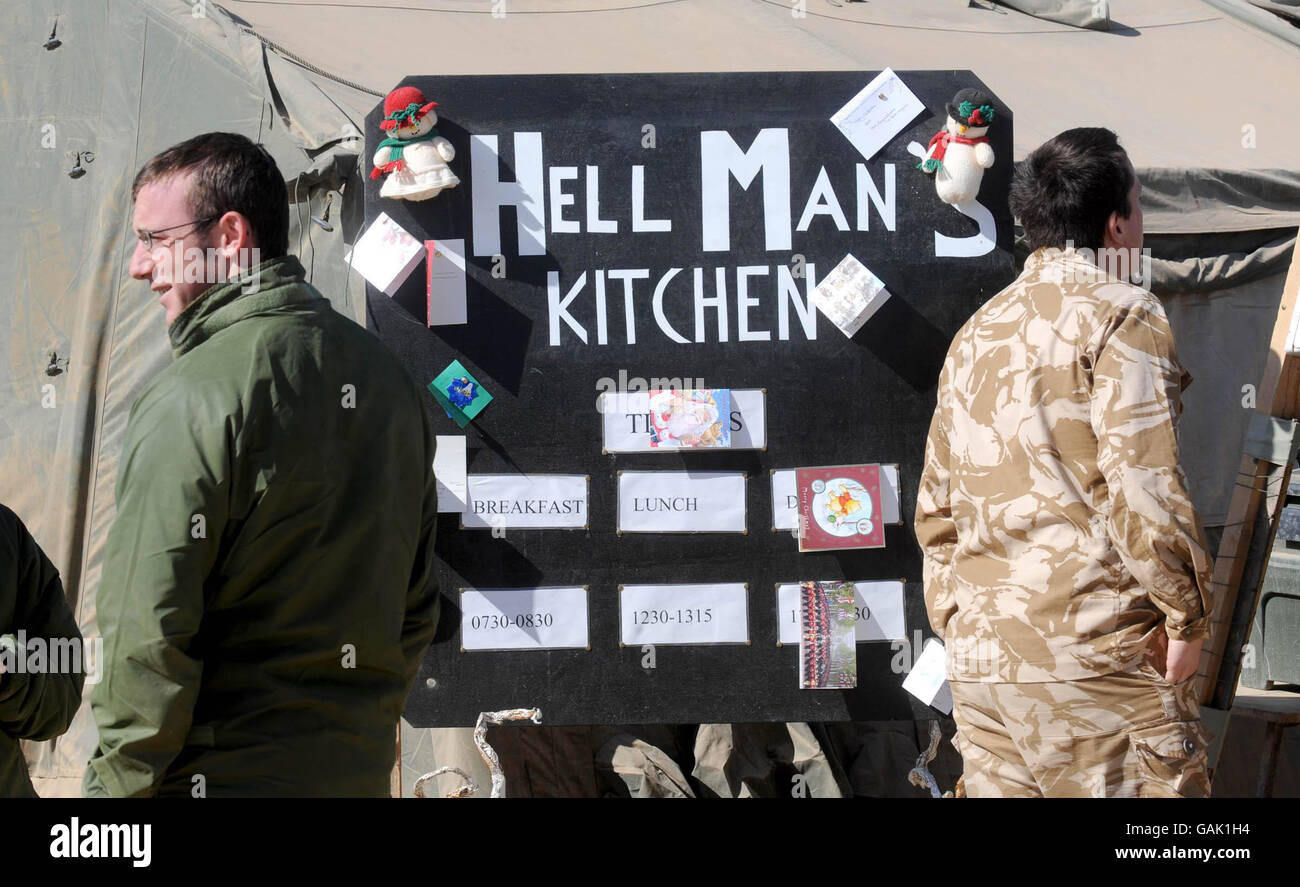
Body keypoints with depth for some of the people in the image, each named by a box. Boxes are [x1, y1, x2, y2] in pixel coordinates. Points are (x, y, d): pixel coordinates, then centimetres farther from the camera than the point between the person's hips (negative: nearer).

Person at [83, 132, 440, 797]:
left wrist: (114, 786, -10)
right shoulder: (387, 376, 7)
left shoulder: (190, 398, -16)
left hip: (223, 774, -7)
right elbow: (416, 599, 13)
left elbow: (149, 632, -19)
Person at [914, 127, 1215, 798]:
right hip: (1090, 657, -7)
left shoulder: (975, 334, 17)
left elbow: (934, 508, 18)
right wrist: (1187, 616, -6)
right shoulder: (1121, 315, -5)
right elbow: (1143, 484, -15)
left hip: (978, 662, 7)